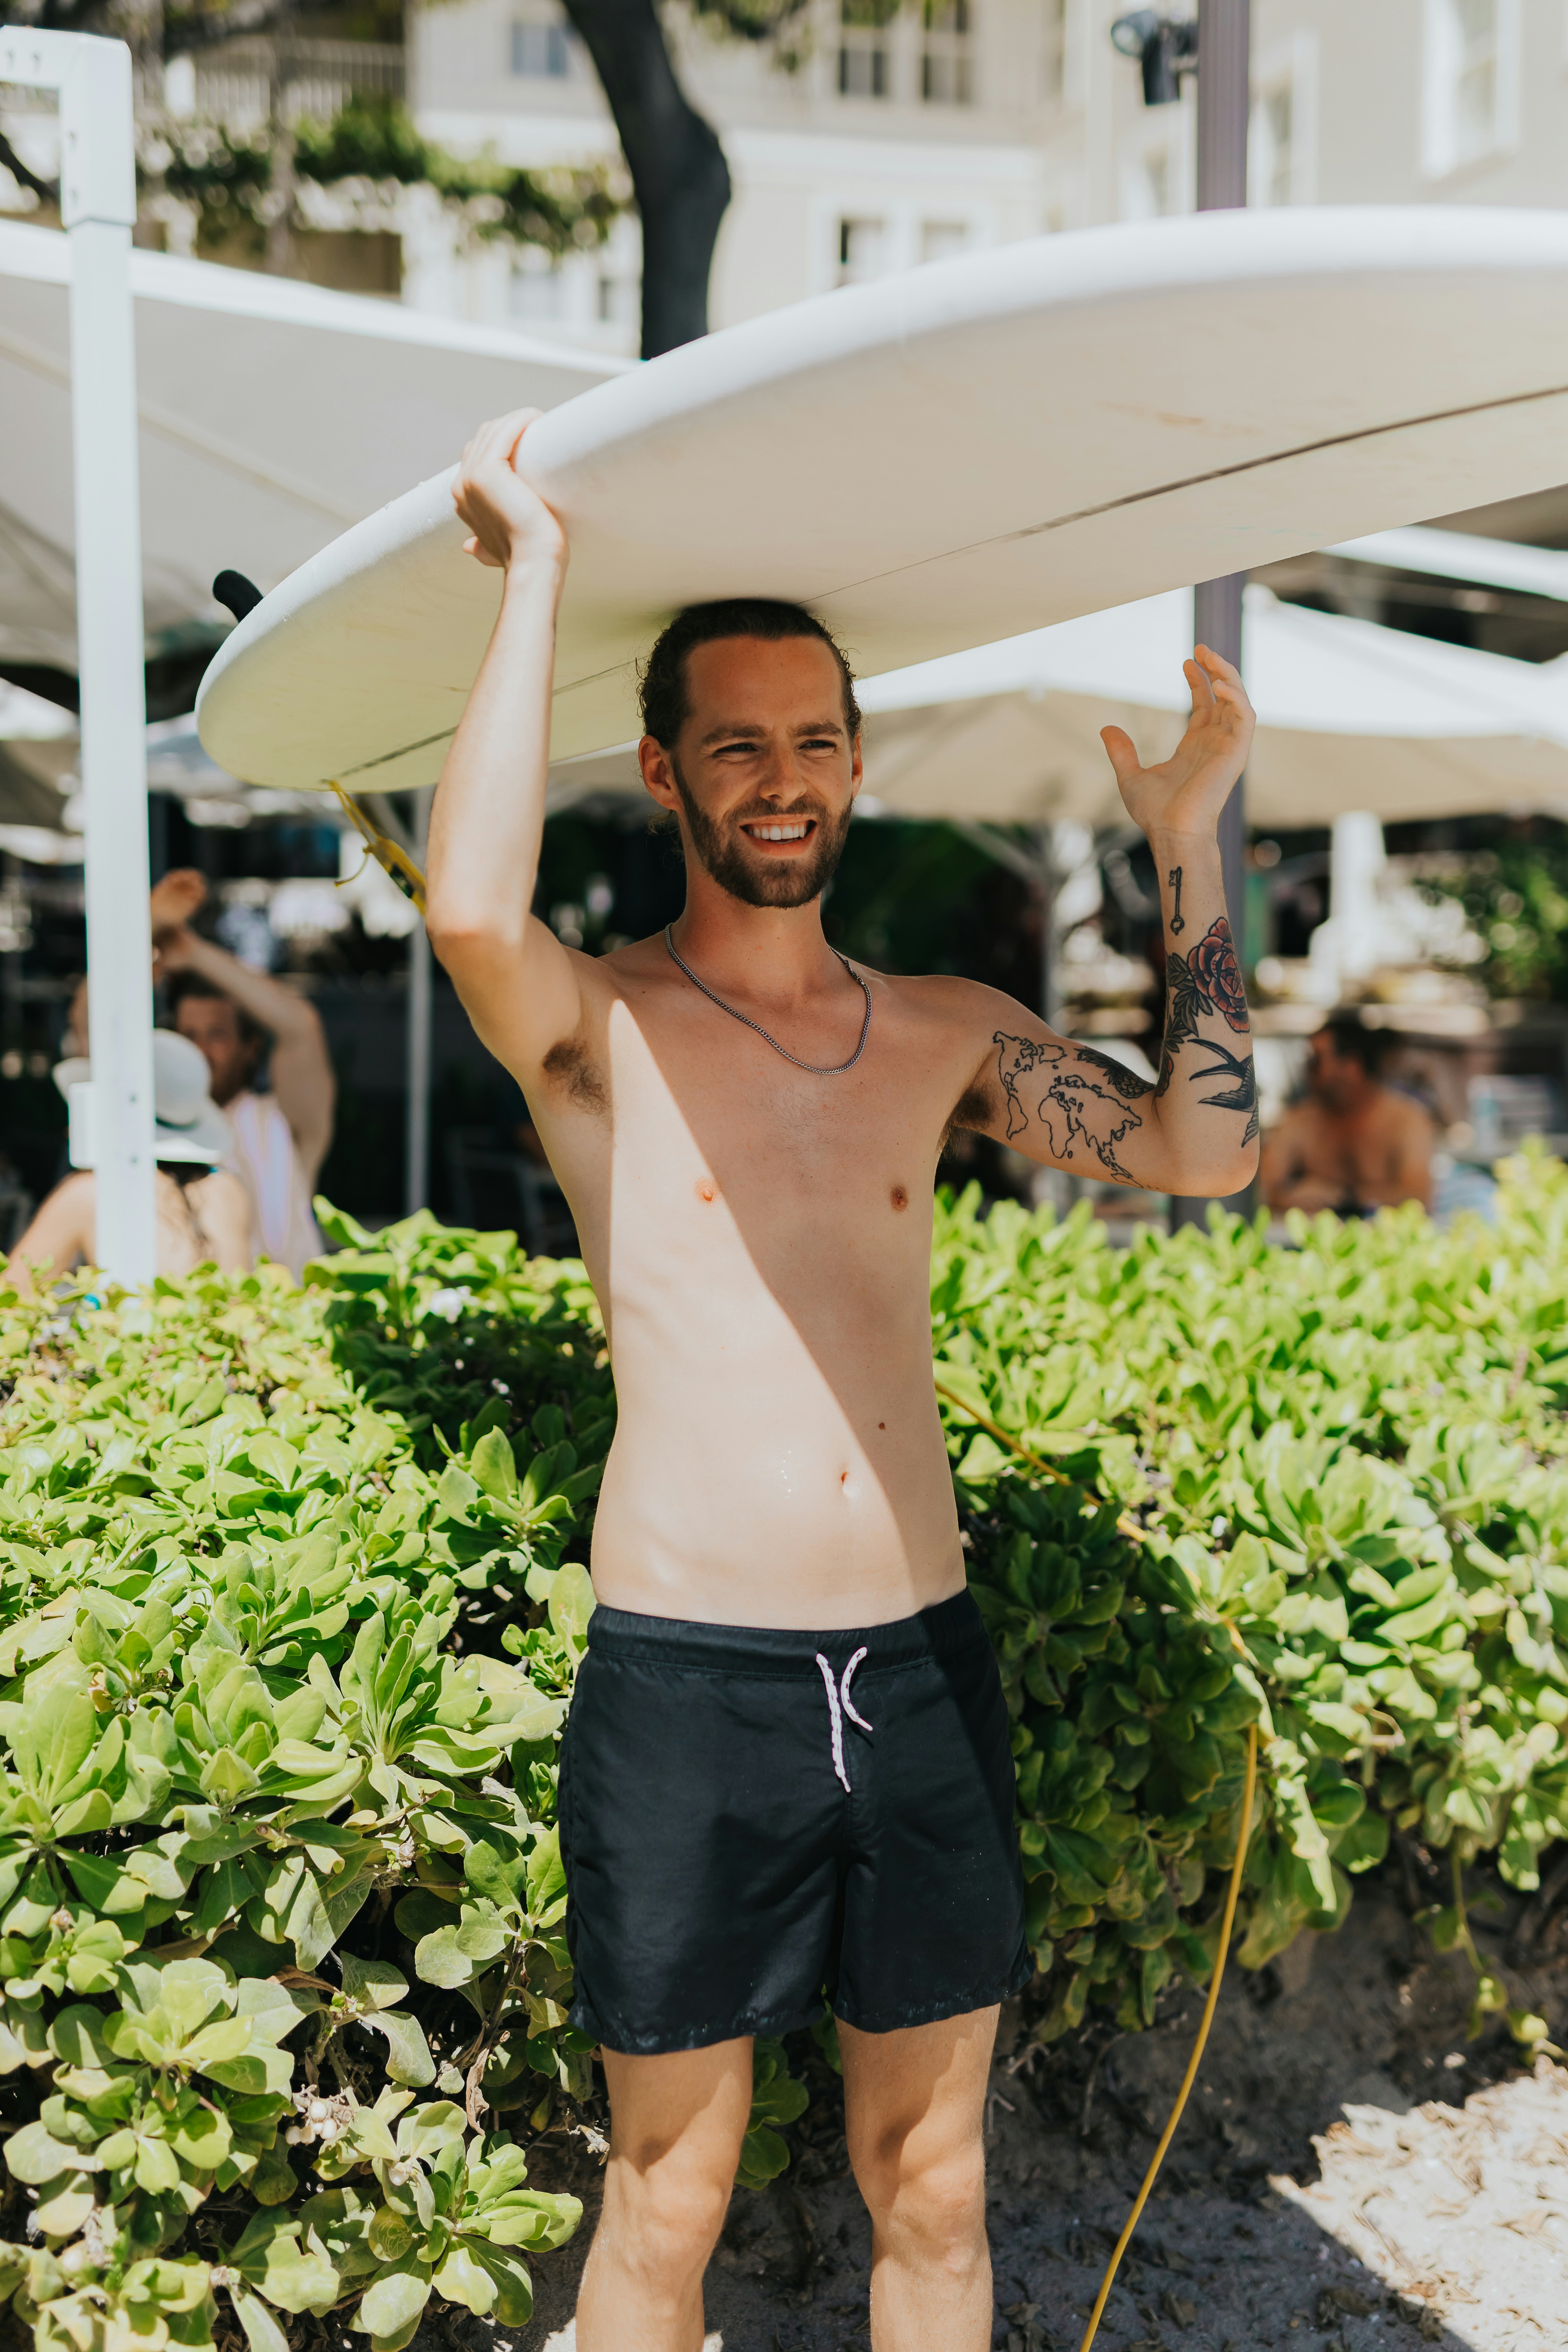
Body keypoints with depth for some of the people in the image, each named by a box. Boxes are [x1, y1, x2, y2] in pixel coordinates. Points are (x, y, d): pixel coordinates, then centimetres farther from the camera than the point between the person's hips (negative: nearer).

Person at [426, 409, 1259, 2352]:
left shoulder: (946, 1030, 11)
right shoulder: (598, 1027, -3)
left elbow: (1201, 1150, 2)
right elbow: (471, 912, -26)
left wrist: (1186, 840, 2)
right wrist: (536, 569, -16)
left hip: (923, 1675, 4)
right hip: (688, 1684, -4)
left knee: (934, 2194, 15)